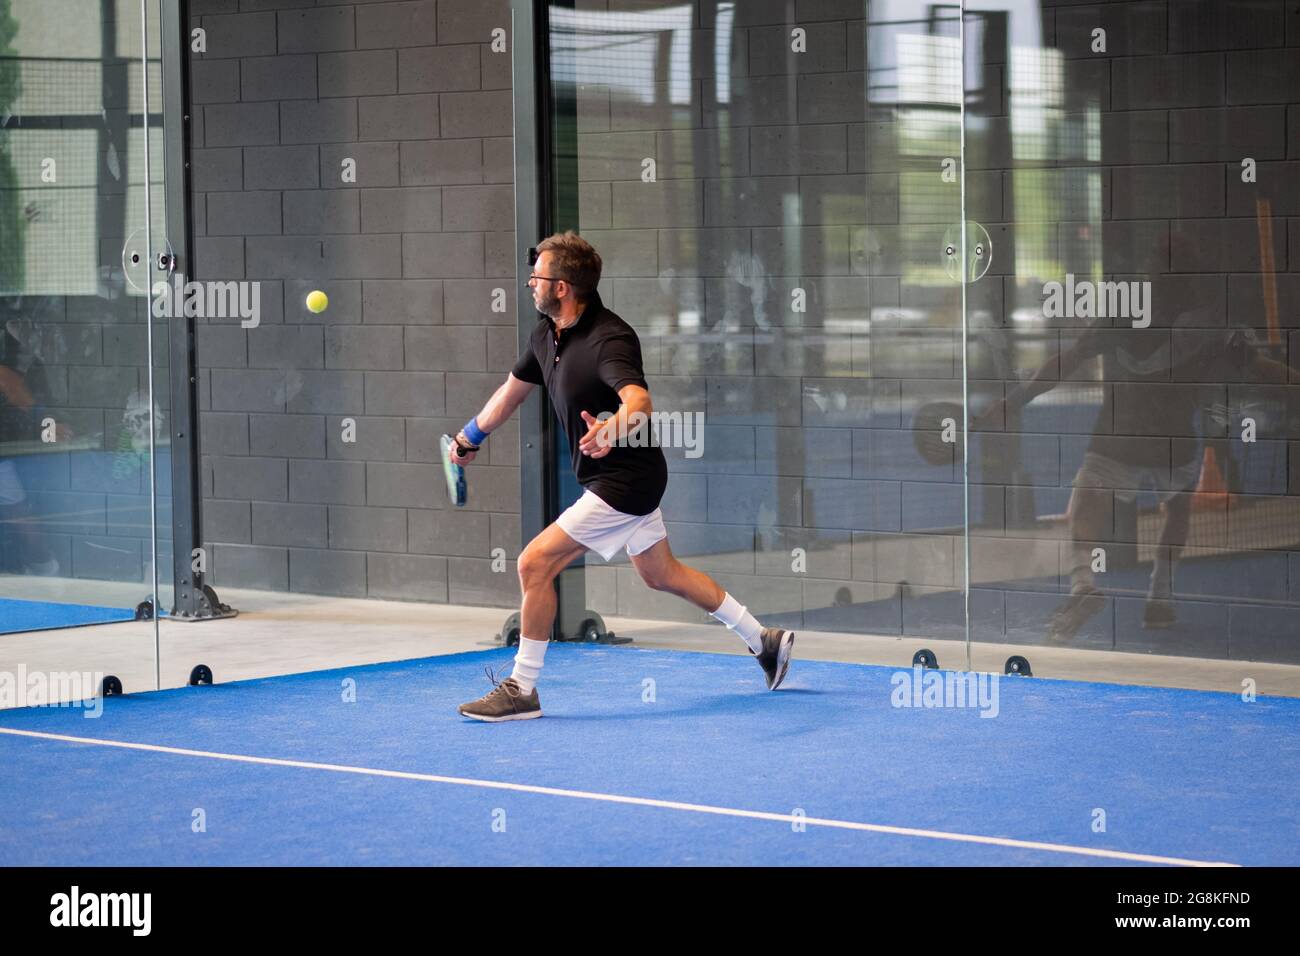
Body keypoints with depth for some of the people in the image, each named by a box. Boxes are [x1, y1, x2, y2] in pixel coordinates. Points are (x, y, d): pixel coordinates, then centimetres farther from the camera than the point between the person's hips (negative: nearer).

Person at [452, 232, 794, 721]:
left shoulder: (608, 340, -26)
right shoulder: (547, 334, 3)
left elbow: (639, 403, -43)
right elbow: (514, 387, 21)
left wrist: (612, 430, -64)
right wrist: (470, 437, 33)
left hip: (626, 481, -10)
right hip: (610, 478, 10)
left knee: (535, 563, -13)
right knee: (662, 573, 21)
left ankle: (521, 689, -4)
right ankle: (764, 641, 34)